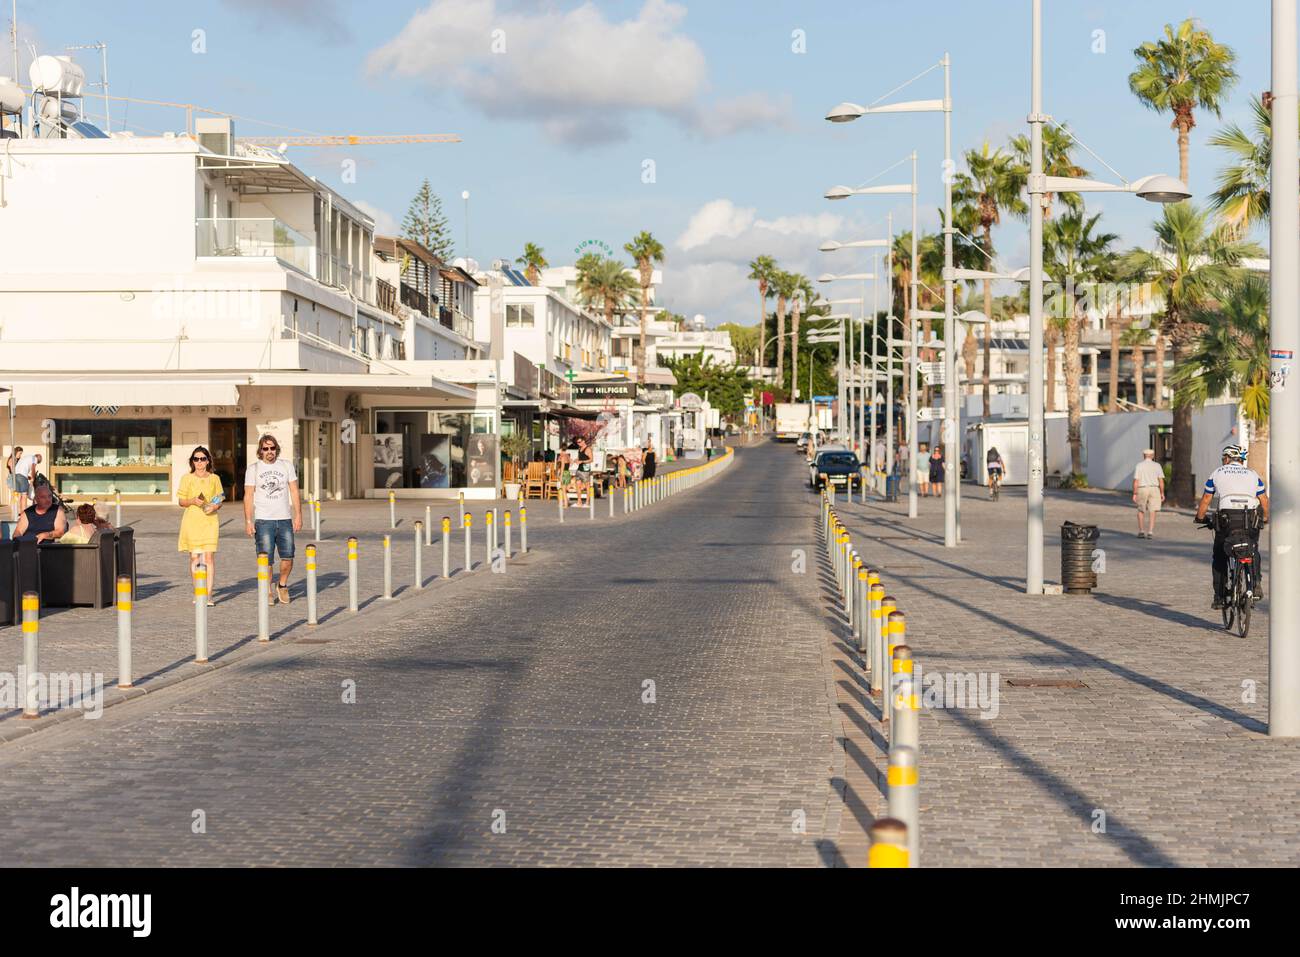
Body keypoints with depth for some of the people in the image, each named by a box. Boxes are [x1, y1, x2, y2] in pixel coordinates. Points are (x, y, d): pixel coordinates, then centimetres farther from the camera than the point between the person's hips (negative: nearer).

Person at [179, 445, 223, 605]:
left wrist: (215, 506, -9)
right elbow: (181, 502, 7)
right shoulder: (187, 479, 5)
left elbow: (219, 501, 13)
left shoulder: (214, 479, 8)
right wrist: (192, 501, -12)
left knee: (209, 556, -9)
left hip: (210, 520, 0)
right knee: (194, 557, 2)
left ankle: (209, 594, -11)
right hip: (192, 520, 0)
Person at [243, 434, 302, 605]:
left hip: (285, 519, 2)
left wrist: (298, 516, 1)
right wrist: (248, 522, -6)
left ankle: (282, 585, 19)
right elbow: (248, 496, 2)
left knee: (288, 556, -4)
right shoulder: (253, 469, 5)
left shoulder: (287, 466, 11)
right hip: (263, 520, -2)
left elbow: (294, 492, 10)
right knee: (266, 559, -5)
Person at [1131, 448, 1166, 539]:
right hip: (1154, 490, 1)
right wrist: (1162, 493, 1)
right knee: (1152, 512, 3)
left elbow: (1136, 481, -8)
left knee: (1141, 511, 15)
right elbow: (1161, 480, -4)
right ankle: (1150, 532, -7)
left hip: (1142, 490, -1)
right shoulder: (1157, 465, 1)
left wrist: (1134, 494, -6)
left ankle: (1141, 531, 11)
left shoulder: (1139, 466, -3)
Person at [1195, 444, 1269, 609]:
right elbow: (1265, 502, 14)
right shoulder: (1253, 474, 20)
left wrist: (1199, 518, 32)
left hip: (1227, 518, -1)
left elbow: (1205, 500, 18)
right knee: (1253, 552, 24)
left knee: (1219, 558, 13)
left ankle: (1219, 597, 9)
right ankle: (1256, 583, 2)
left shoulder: (1217, 473, 17)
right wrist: (1265, 519, 30)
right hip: (1252, 519, 1)